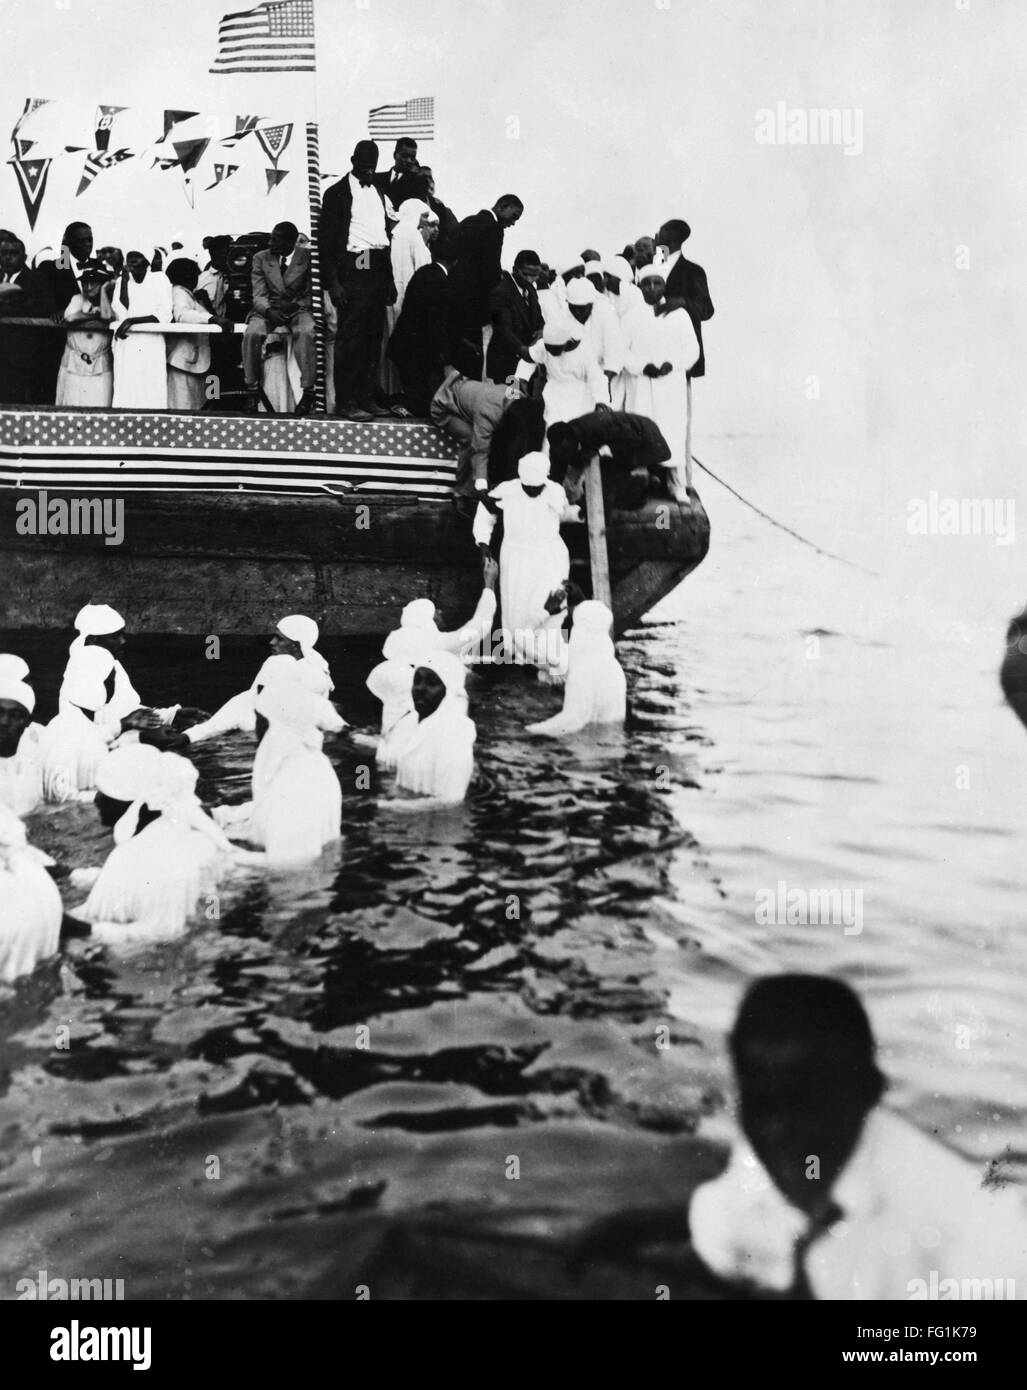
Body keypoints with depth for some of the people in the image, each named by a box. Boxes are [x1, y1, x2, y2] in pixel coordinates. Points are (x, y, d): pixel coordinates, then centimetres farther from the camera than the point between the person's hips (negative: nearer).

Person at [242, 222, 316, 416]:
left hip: (298, 310, -2)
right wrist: (269, 311, -20)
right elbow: (258, 296, 2)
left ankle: (308, 391, -33)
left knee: (307, 333, -36)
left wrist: (293, 305, -17)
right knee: (251, 333, -30)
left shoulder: (308, 258, 1)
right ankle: (252, 389, -19)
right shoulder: (261, 258, 8)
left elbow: (312, 295, 1)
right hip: (268, 311, 2)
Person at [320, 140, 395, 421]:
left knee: (374, 337, 7)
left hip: (378, 270, 7)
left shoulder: (379, 192, 18)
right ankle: (346, 401, -3)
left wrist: (390, 279, 16)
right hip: (352, 270, -6)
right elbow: (325, 238, -6)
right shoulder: (338, 192, -2)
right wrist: (332, 282, -13)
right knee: (349, 338, -6)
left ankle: (366, 397, 13)